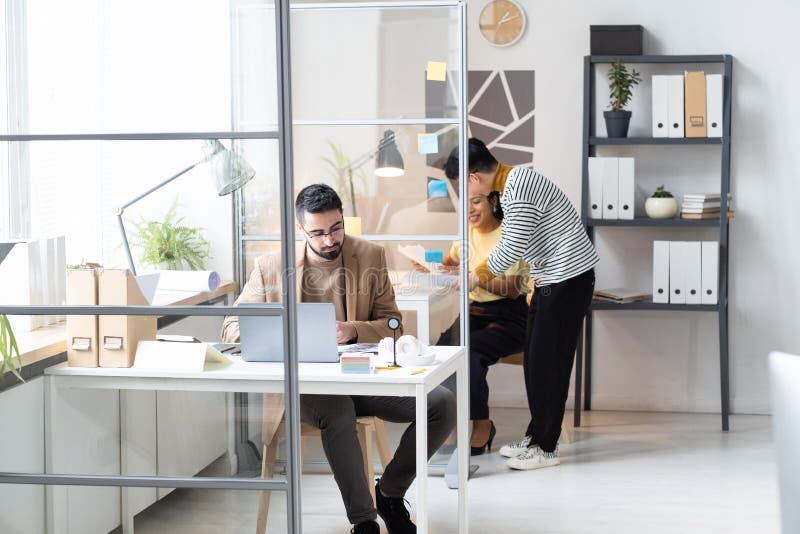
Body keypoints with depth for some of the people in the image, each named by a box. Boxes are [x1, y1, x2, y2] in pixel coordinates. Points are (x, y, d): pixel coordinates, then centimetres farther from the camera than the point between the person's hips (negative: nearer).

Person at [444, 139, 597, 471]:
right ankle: (535, 436, 21)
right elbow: (510, 243, 20)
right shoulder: (509, 186, 12)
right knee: (534, 357, 13)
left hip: (569, 276, -10)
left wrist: (479, 276, -7)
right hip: (551, 279, 10)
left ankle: (546, 448, 0)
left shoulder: (519, 188, -21)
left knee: (549, 361, -6)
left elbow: (512, 248, -21)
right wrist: (478, 272, 16)